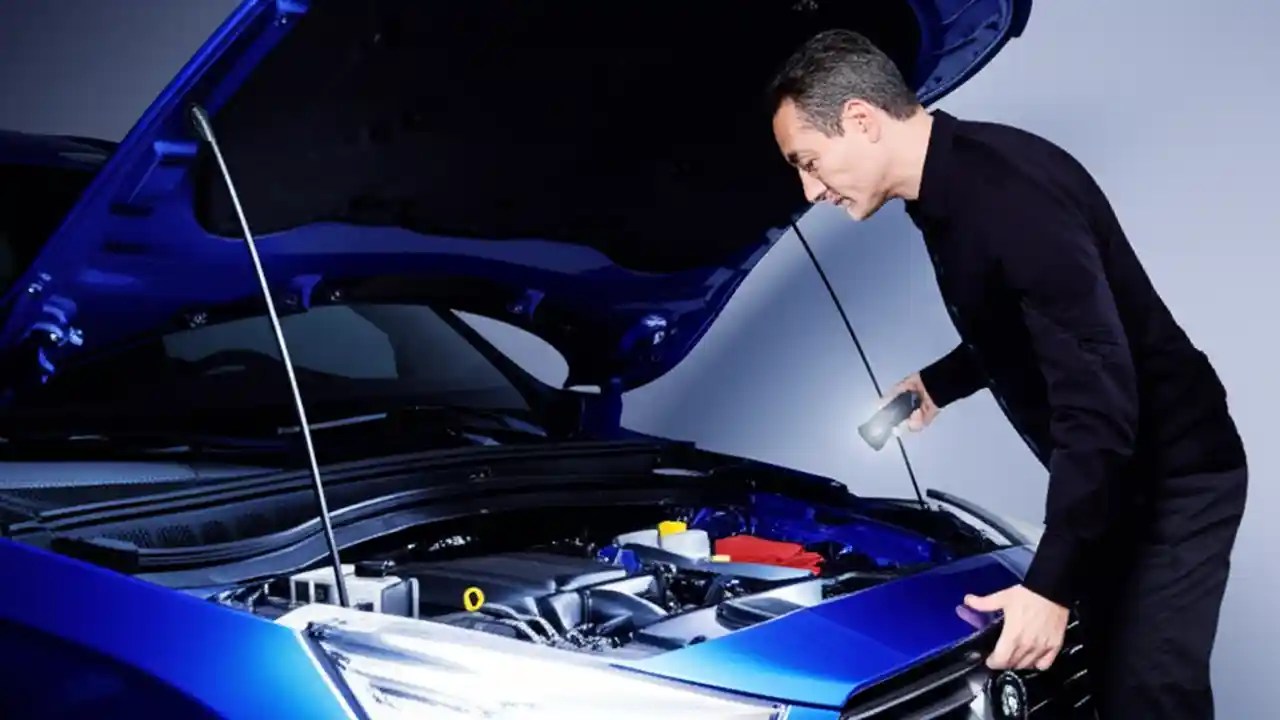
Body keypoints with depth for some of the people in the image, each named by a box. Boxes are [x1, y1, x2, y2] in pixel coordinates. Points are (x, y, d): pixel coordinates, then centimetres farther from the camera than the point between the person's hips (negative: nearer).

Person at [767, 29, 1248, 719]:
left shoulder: (1010, 192, -29)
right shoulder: (950, 190, 2)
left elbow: (1099, 398, -33)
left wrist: (1050, 585, -34)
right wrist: (936, 384, 27)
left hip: (1171, 475, -9)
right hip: (1107, 477, 9)